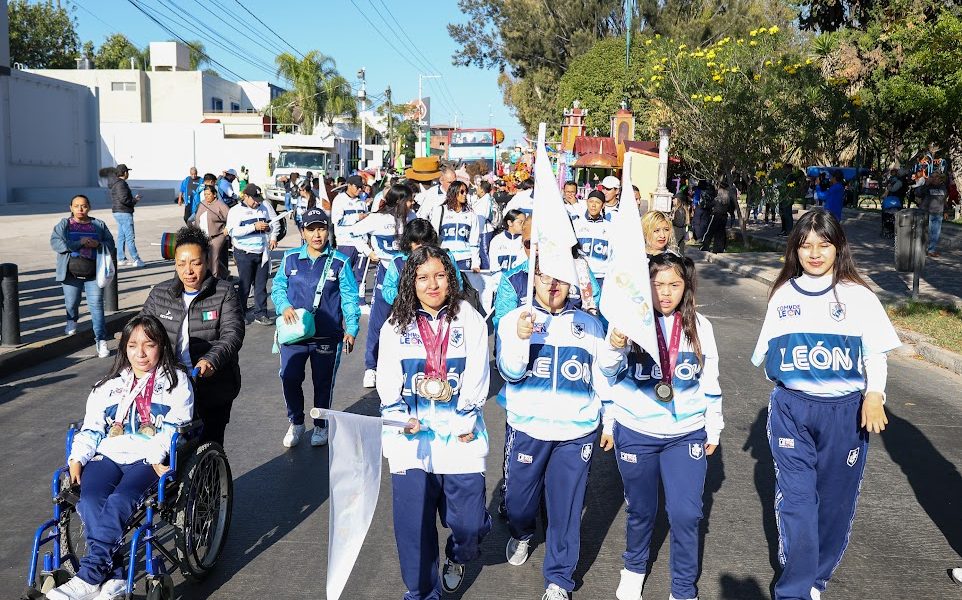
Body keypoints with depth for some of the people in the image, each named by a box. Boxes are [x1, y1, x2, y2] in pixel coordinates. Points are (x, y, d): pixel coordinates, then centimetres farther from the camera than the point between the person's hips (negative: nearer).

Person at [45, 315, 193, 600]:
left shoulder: (176, 381, 11)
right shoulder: (109, 385, 24)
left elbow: (173, 427, -2)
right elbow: (91, 428, 18)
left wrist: (158, 459, -18)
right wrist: (77, 459, 0)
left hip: (151, 459, -4)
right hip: (109, 455, 4)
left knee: (119, 500, -32)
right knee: (89, 499, -27)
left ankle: (89, 576, -33)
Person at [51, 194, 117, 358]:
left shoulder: (99, 225, 7)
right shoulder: (63, 225, 4)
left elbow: (110, 244, 7)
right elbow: (56, 243, -10)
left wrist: (98, 244, -16)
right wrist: (79, 243, -20)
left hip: (93, 273, -1)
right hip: (71, 272, 1)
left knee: (96, 305, -9)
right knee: (71, 303, 14)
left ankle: (100, 340, -10)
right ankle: (72, 322, 48)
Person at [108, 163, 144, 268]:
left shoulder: (115, 183, 16)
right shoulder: (121, 184, -16)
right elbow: (123, 199, -24)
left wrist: (134, 198, 11)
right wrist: (135, 200, -9)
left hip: (118, 212, 11)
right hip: (124, 213, -11)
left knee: (121, 236, 13)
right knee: (130, 237, -9)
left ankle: (121, 259, 17)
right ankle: (136, 260, -9)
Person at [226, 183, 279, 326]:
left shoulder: (265, 206, 6)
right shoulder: (235, 211, -4)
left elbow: (275, 222, 17)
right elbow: (232, 231, -17)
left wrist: (273, 237, 0)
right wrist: (254, 226, -21)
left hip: (263, 252, 3)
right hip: (244, 254, -3)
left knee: (261, 285, 7)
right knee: (244, 285, 4)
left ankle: (260, 314, 15)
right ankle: (240, 314, 18)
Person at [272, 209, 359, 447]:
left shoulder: (339, 262, -4)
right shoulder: (290, 259, 2)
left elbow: (350, 297, -2)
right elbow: (278, 287, 9)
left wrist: (351, 329, -5)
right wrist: (284, 306, -11)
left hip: (328, 336, -1)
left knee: (323, 382, 10)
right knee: (289, 378, -2)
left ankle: (321, 426, 30)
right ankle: (296, 423, 22)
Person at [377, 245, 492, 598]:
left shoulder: (470, 320, 2)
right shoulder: (396, 326, 6)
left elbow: (477, 377, -2)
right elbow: (387, 380, 2)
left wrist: (464, 422, -9)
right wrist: (400, 417, -12)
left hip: (460, 436, -1)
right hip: (411, 438, 1)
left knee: (468, 523, 2)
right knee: (413, 525, 2)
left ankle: (456, 559, 38)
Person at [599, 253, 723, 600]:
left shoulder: (699, 326, 0)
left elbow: (710, 382, 8)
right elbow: (610, 378, 3)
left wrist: (713, 429, 11)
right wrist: (609, 424, 2)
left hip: (686, 435, 1)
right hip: (635, 433, -1)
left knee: (686, 515, -3)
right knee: (641, 511, 13)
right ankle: (634, 569, 40)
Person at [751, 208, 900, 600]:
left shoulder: (857, 295, -3)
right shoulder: (783, 294, 5)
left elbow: (875, 352, -4)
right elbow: (769, 351, 13)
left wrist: (874, 395, -17)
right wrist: (781, 384, 6)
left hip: (845, 411, -1)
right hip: (791, 409, 1)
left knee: (835, 498, 10)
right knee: (795, 498, -2)